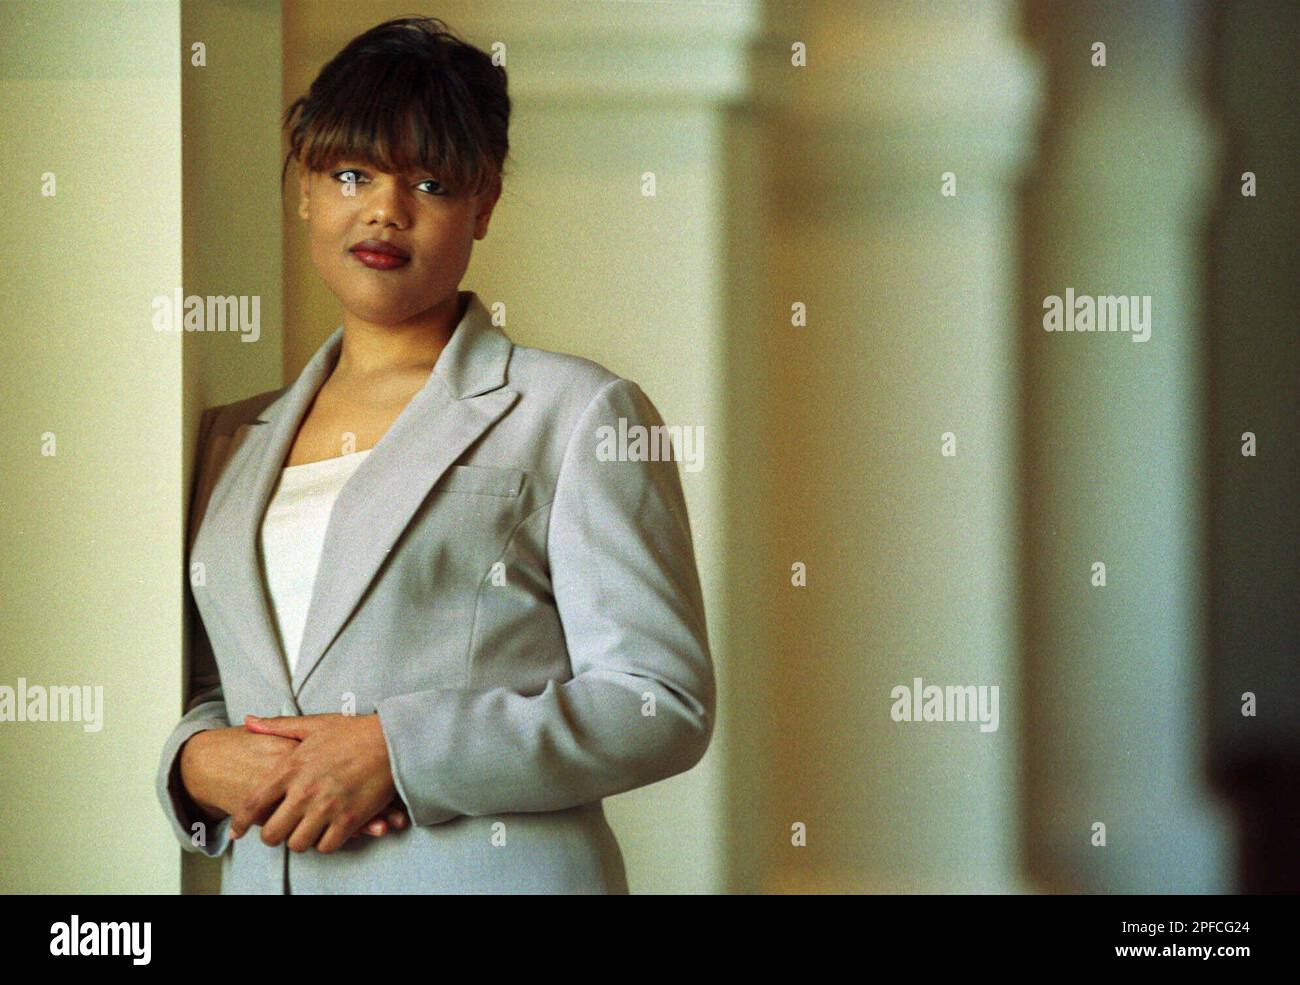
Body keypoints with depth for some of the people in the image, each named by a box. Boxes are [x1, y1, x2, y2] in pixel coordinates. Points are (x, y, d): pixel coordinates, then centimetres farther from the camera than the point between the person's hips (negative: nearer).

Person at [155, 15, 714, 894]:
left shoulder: (578, 415, -1)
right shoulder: (234, 441, 15)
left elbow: (666, 704, -8)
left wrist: (397, 754, -17)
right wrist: (198, 762, -5)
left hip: (491, 870, -4)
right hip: (264, 871, 4)